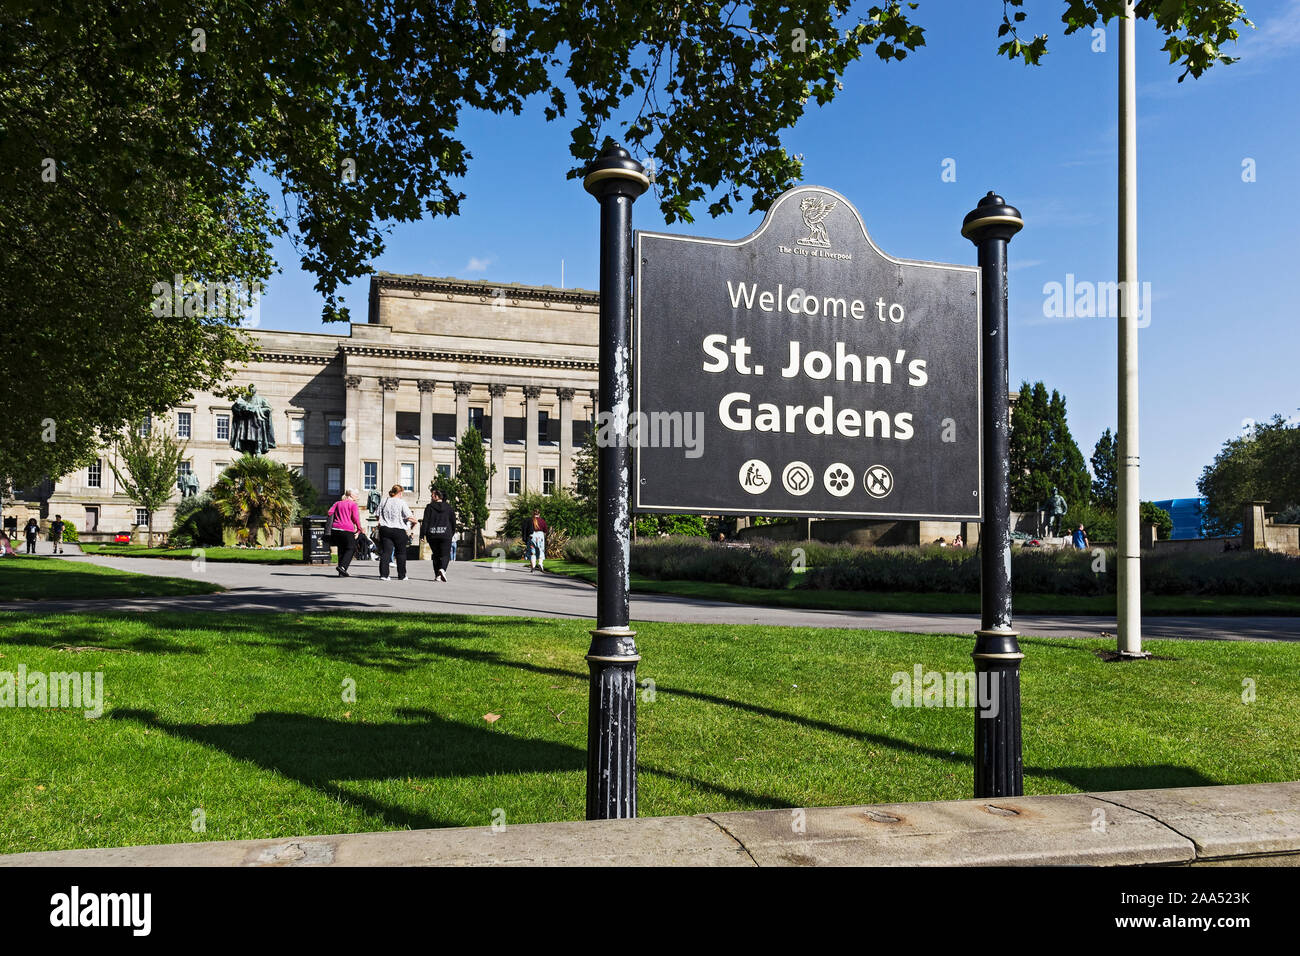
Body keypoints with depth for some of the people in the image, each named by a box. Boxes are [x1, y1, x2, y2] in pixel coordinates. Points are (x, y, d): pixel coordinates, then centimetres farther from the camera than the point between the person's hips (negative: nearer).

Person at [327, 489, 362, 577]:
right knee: (350, 549, 4)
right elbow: (355, 518, -9)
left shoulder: (338, 503, 17)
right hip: (347, 530, -6)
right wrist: (359, 529, -2)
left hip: (335, 529, 6)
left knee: (341, 550, 13)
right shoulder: (353, 504, -1)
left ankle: (342, 572, 13)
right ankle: (342, 566, -16)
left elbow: (330, 512, 10)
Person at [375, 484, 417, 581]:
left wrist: (379, 529, 22)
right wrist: (414, 522, 9)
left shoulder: (384, 501, 8)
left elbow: (378, 517, 12)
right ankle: (401, 576, 14)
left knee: (385, 552, 2)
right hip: (399, 530, -4)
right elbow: (410, 517, -11)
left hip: (385, 529, 4)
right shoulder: (402, 502, -8)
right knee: (401, 553, 9)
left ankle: (383, 574, -8)